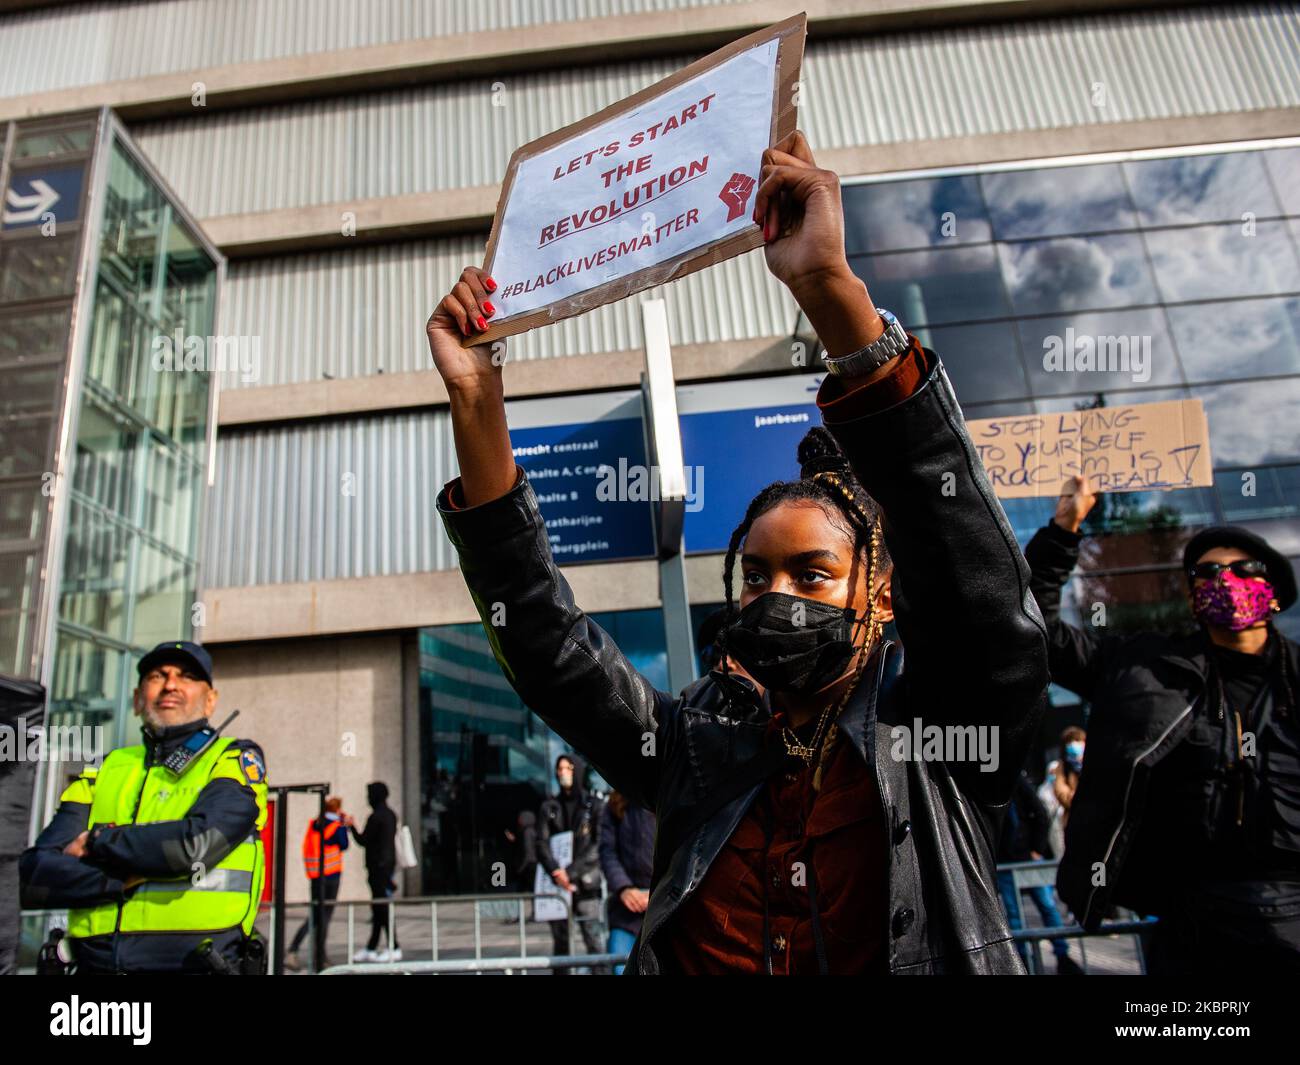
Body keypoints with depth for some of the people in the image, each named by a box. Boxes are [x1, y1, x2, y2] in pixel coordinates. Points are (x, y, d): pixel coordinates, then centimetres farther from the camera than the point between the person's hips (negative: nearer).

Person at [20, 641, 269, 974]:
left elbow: (198, 844, -12)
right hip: (96, 961, 3)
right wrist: (130, 878, -8)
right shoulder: (101, 772, 15)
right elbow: (33, 874, 6)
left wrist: (98, 842, 0)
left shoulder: (237, 759, 5)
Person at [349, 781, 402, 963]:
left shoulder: (375, 817, -15)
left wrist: (351, 826, 3)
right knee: (379, 908, 12)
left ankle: (394, 949, -3)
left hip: (378, 867, -9)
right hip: (388, 865, 9)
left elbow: (363, 840, -12)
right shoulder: (390, 814, 13)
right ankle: (370, 948, 19)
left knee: (382, 907, -5)